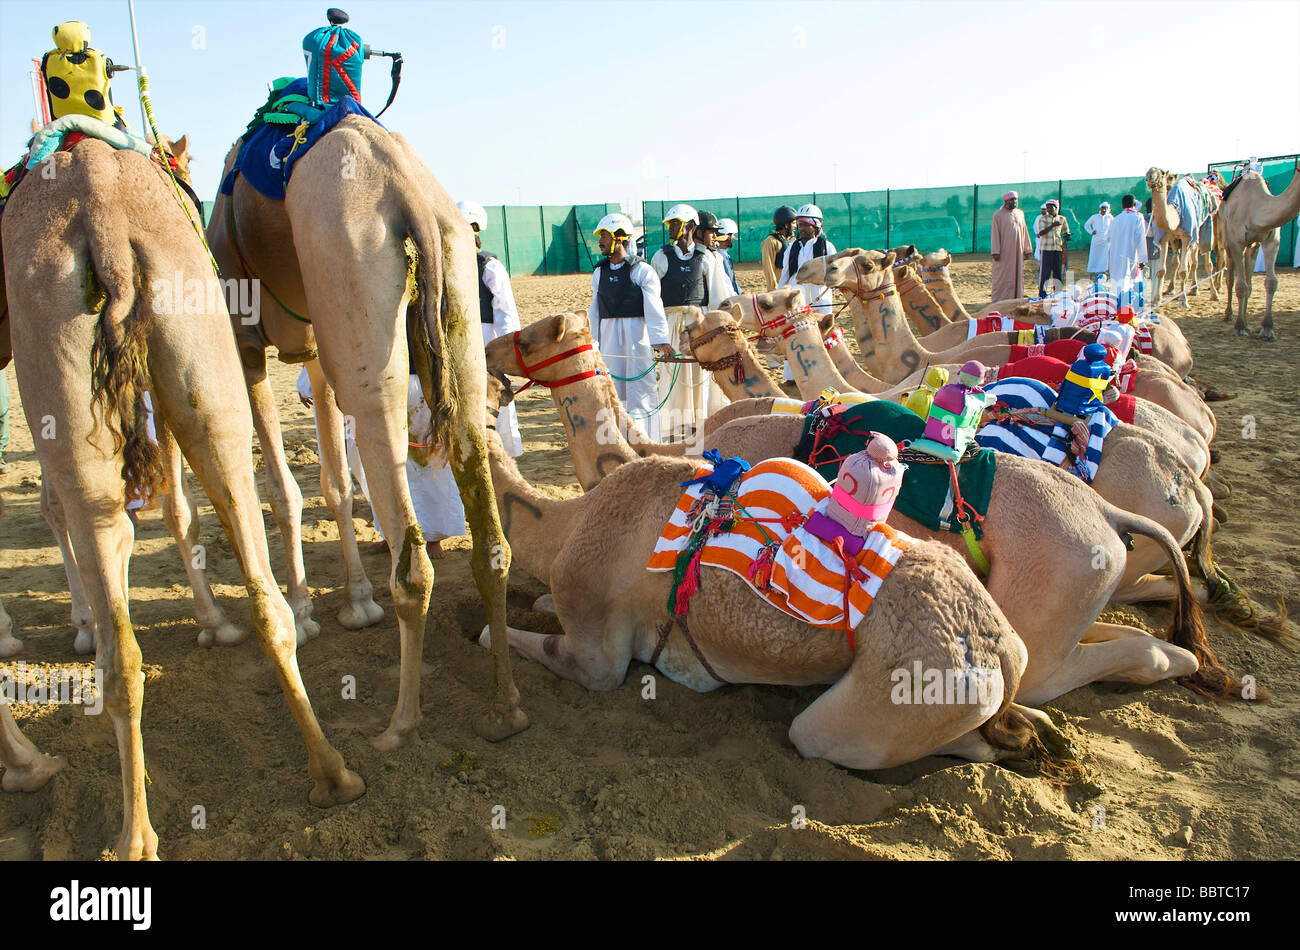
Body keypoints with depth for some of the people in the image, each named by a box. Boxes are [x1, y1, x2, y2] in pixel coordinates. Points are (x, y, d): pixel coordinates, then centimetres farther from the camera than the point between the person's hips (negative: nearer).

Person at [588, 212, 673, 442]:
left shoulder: (642, 270, -4)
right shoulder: (599, 273, 12)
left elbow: (654, 308, -13)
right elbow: (594, 311, 14)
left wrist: (660, 340, -23)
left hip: (638, 336, -5)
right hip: (609, 336, 5)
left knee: (640, 388, -2)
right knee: (612, 390, 6)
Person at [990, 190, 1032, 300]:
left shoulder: (1020, 213, 13)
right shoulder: (998, 214, -2)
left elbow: (1024, 232, 16)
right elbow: (994, 234, -7)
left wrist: (1026, 250, 11)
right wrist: (995, 252, -15)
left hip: (1017, 252, 5)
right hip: (1004, 252, -5)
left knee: (1017, 277, 5)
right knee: (1002, 278, -5)